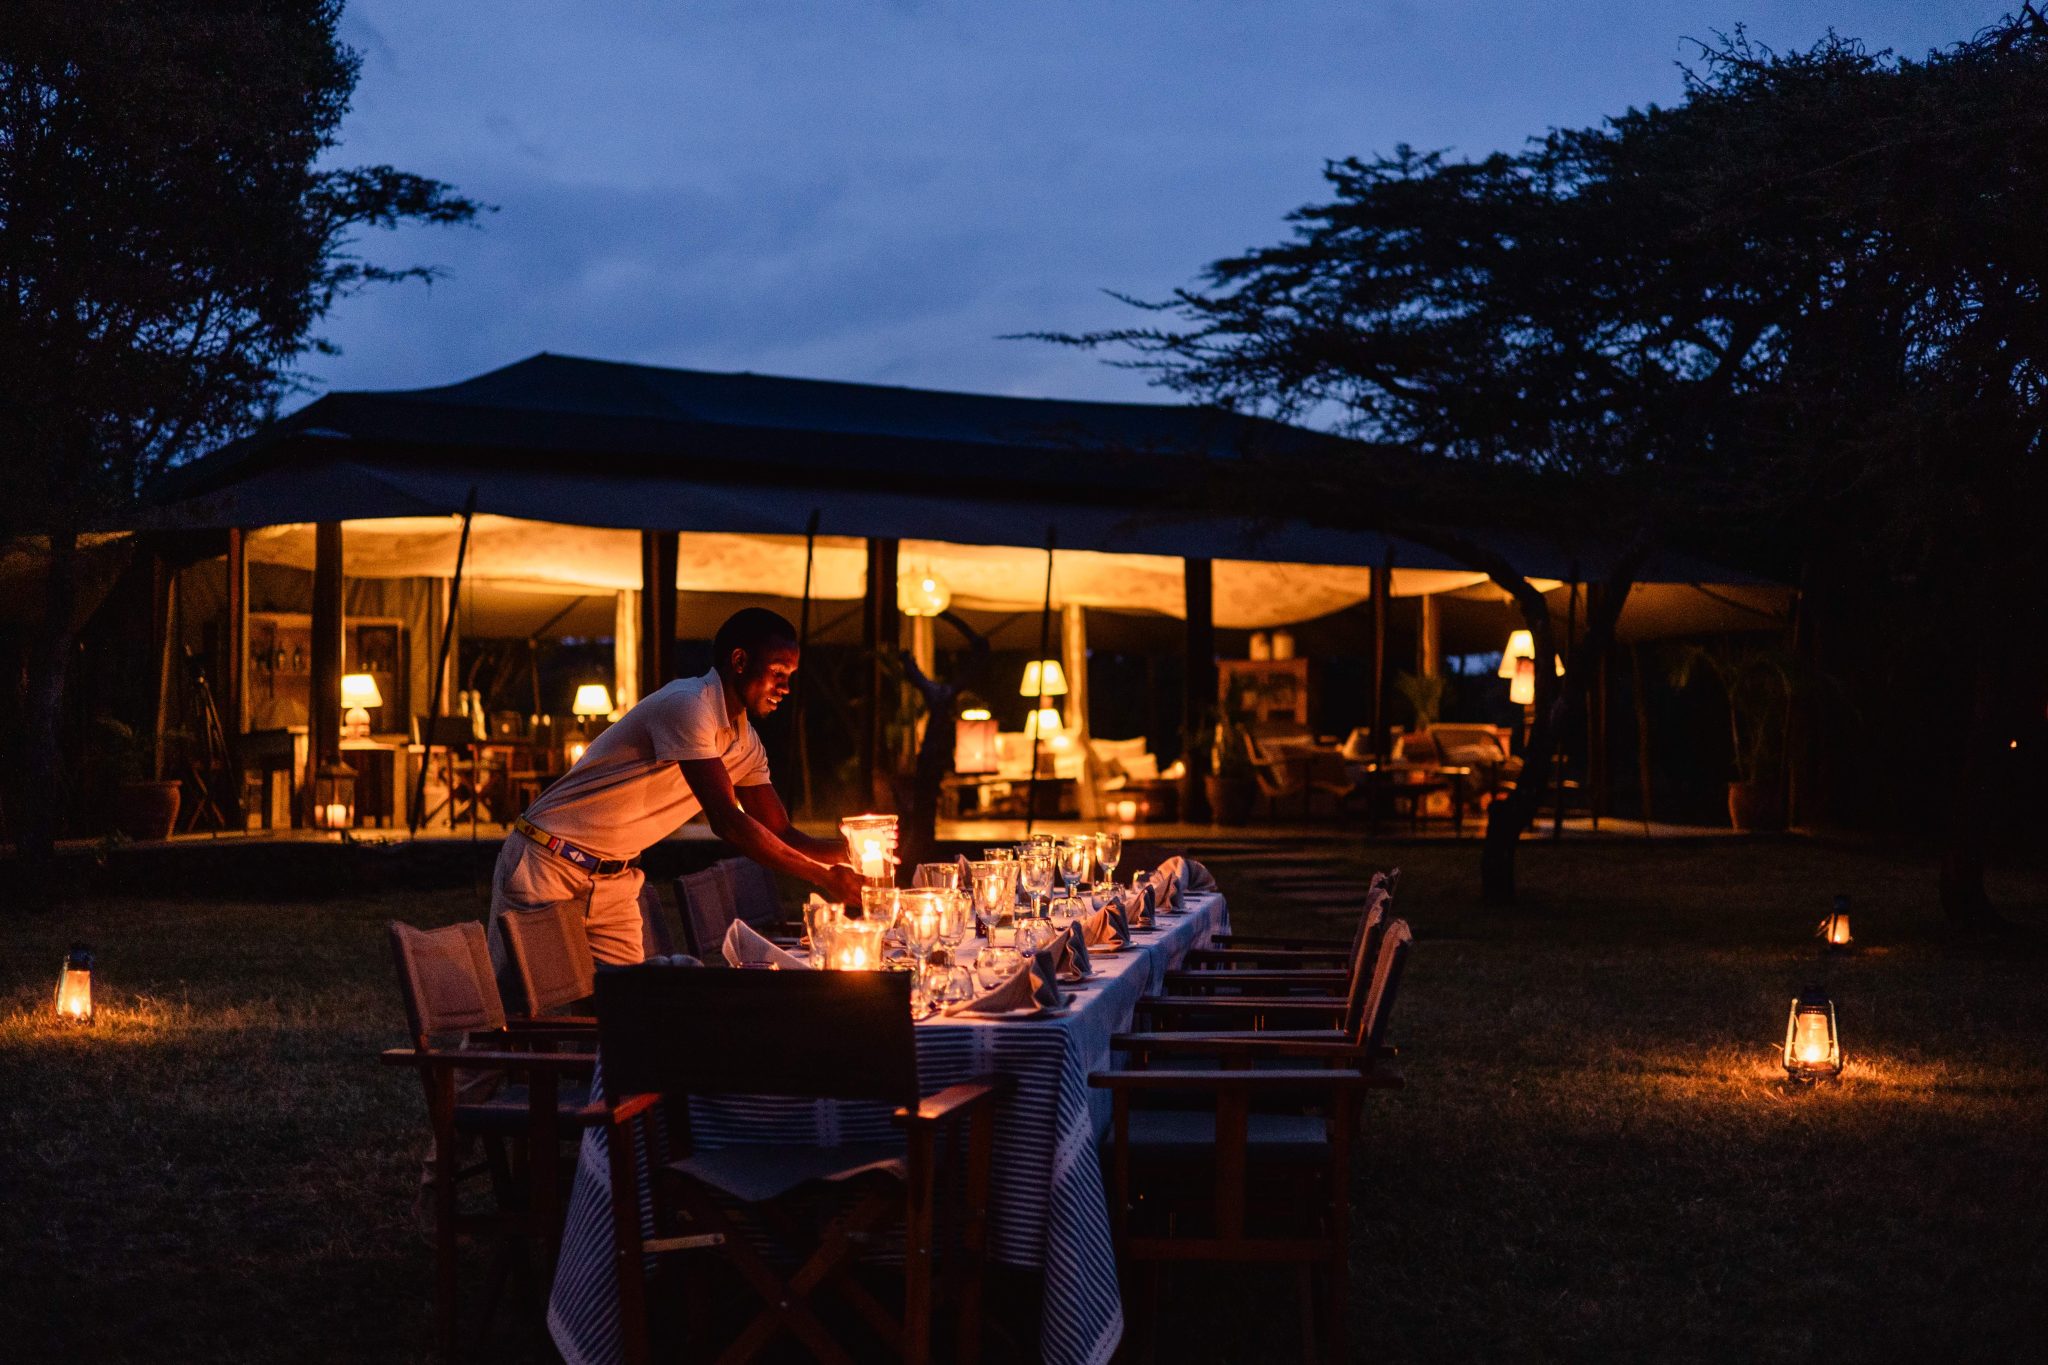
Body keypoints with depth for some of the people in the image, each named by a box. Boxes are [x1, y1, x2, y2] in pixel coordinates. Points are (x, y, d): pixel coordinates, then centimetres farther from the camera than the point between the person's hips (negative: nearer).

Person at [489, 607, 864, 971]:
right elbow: (726, 821, -28)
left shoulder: (747, 745, 6)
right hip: (547, 865, -8)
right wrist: (823, 875, -25)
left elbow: (782, 835, 8)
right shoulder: (688, 706, -23)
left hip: (615, 878, 8)